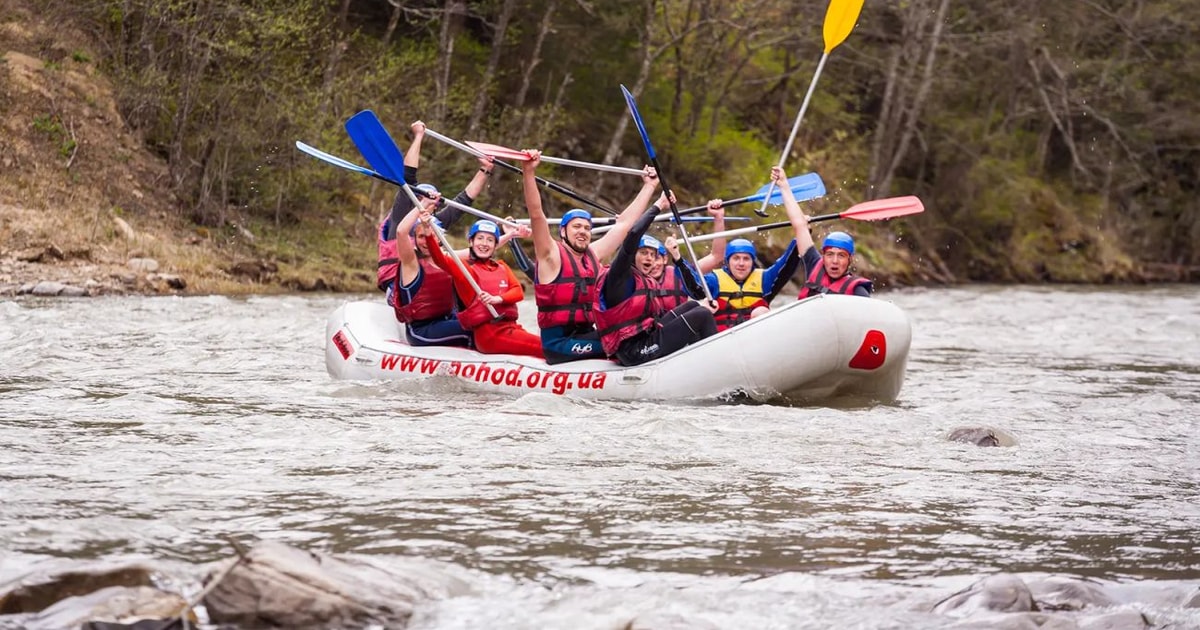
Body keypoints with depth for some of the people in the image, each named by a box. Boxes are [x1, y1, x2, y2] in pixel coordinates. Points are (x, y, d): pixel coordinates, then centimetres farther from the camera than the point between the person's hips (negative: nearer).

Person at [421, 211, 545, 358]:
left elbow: (518, 291, 9)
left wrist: (498, 299, -13)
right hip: (488, 333, -6)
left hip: (510, 326, 6)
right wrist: (429, 234, -31)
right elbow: (440, 259, -13)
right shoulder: (465, 268, 5)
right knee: (544, 347, -24)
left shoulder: (502, 267, 22)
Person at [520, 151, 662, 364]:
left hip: (586, 335, 7)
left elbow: (624, 223, 24)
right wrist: (528, 173, -28)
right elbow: (536, 215, -17)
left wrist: (649, 187, 30)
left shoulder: (593, 255, 15)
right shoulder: (552, 256, -3)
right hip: (559, 342, -7)